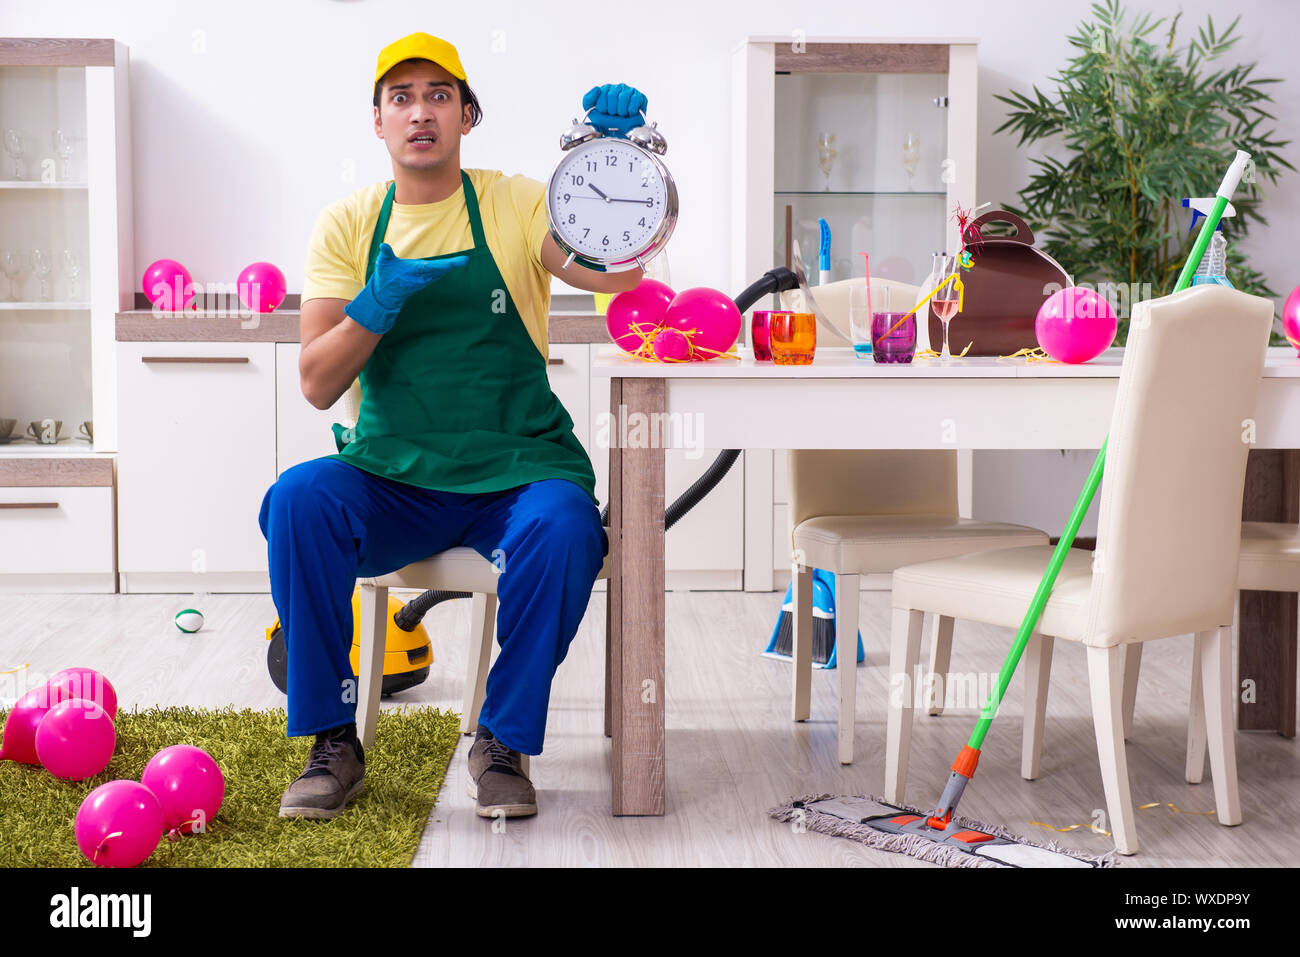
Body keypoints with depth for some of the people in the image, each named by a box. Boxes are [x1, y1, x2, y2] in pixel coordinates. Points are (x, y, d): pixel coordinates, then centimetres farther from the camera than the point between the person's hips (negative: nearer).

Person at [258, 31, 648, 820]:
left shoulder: (514, 205, 3)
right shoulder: (350, 224, 8)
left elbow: (614, 269, -16)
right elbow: (318, 385, 0)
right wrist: (380, 302, -16)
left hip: (517, 474, -1)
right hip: (391, 482, 2)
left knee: (564, 526, -32)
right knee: (300, 498, -28)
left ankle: (503, 742, -8)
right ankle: (333, 742, -12)